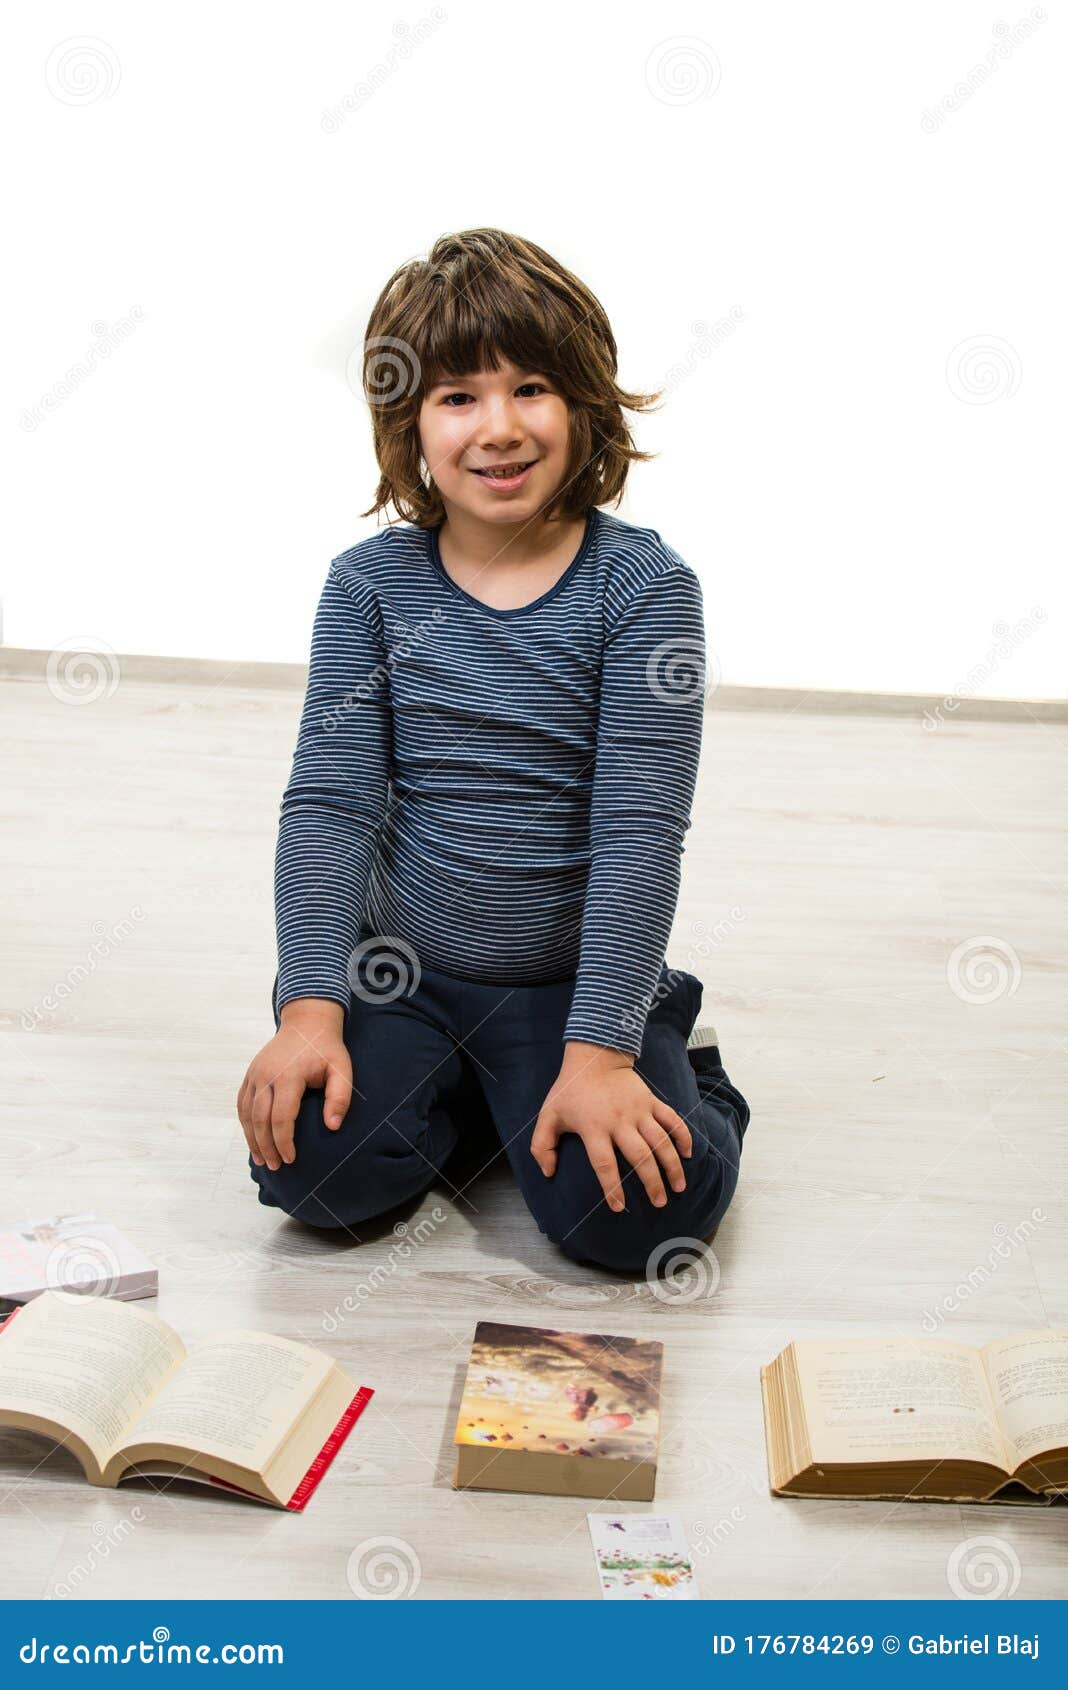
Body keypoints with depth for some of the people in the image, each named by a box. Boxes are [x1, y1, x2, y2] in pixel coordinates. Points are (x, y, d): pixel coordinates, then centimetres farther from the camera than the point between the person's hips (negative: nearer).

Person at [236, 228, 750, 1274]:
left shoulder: (642, 584, -10)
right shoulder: (369, 583, -3)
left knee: (631, 1208, -22)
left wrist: (598, 1052, -23)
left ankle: (677, 1070, 11)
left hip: (577, 977, -2)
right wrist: (310, 1009, -18)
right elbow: (328, 803, -6)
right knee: (312, 1165, -20)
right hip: (403, 968, 2)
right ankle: (462, 1092, 11)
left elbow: (640, 831, -15)